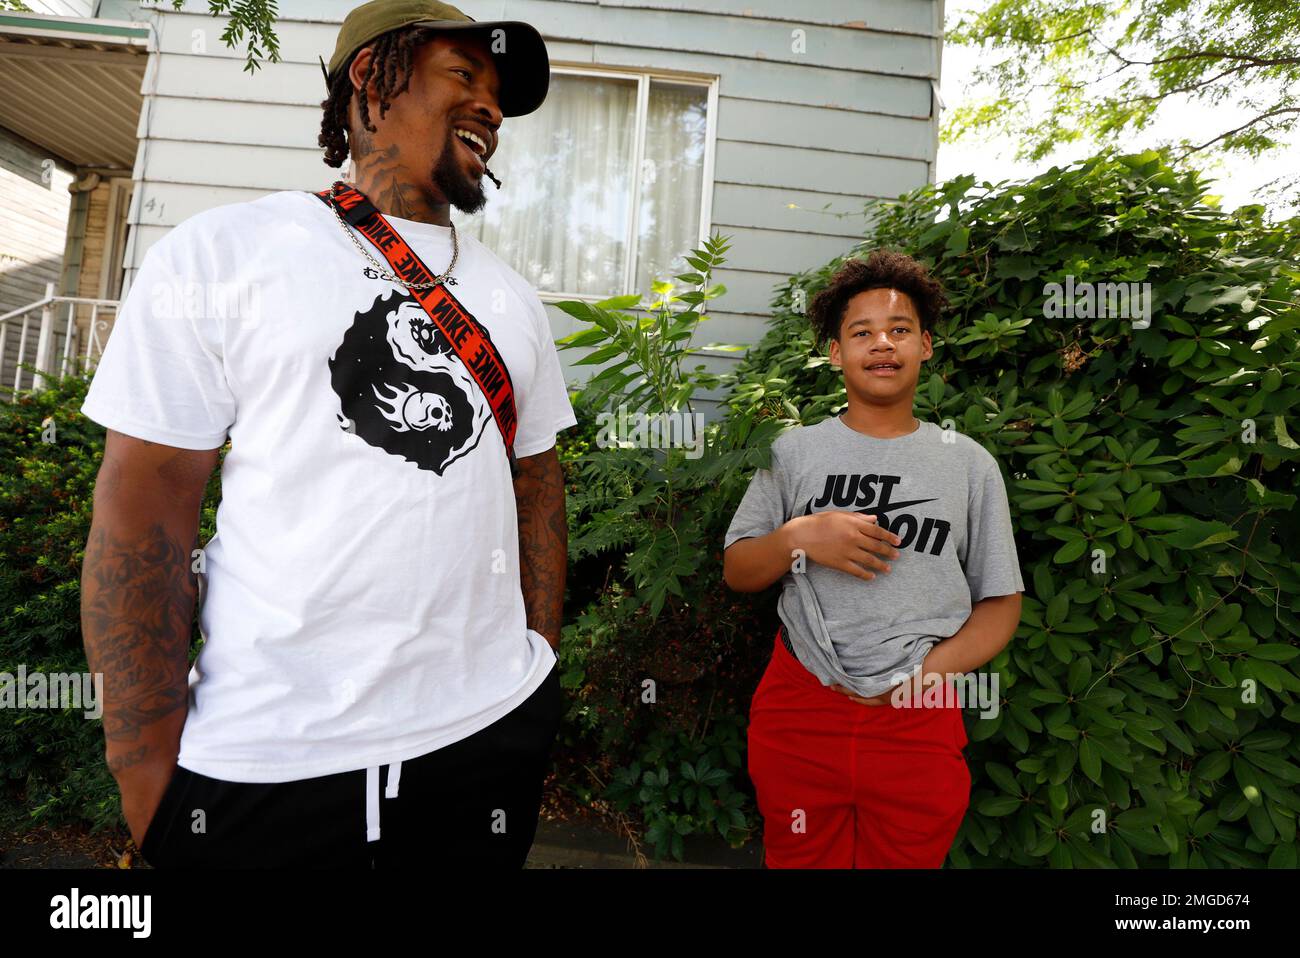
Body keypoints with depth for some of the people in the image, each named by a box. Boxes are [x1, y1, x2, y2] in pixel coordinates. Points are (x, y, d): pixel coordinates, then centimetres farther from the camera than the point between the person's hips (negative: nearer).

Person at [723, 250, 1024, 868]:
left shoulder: (969, 463, 3)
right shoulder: (793, 451, 2)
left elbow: (1000, 603, 5)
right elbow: (736, 573, 3)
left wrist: (919, 677, -10)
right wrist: (799, 536, -16)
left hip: (918, 726, 1)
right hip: (799, 713, 0)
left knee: (907, 858, 17)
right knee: (799, 861, 16)